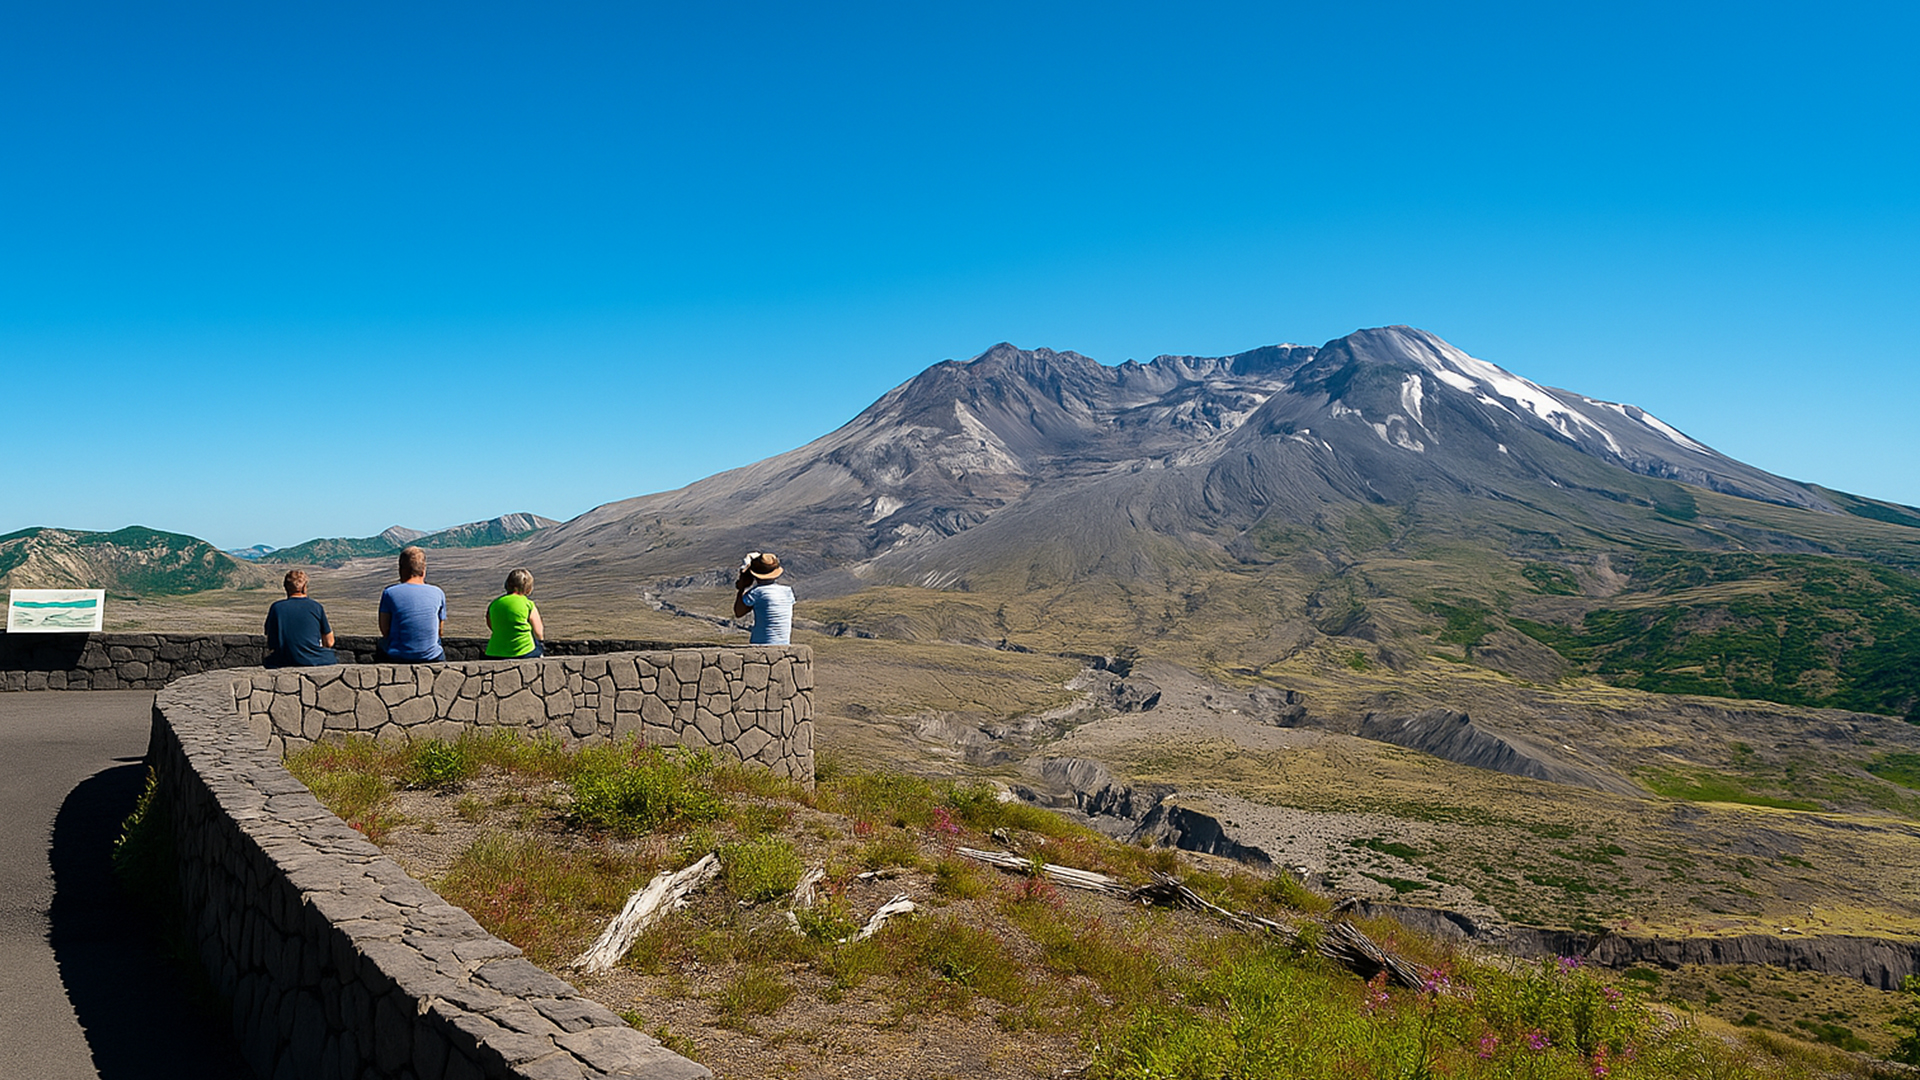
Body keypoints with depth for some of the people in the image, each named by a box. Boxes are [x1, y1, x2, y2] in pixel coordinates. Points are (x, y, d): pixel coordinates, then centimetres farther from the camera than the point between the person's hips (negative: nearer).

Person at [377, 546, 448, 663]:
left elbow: (385, 630, -2)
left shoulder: (390, 593, -9)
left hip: (397, 658, -1)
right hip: (431, 658, 1)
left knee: (382, 641, 33)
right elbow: (440, 631, 5)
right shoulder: (437, 593, -4)